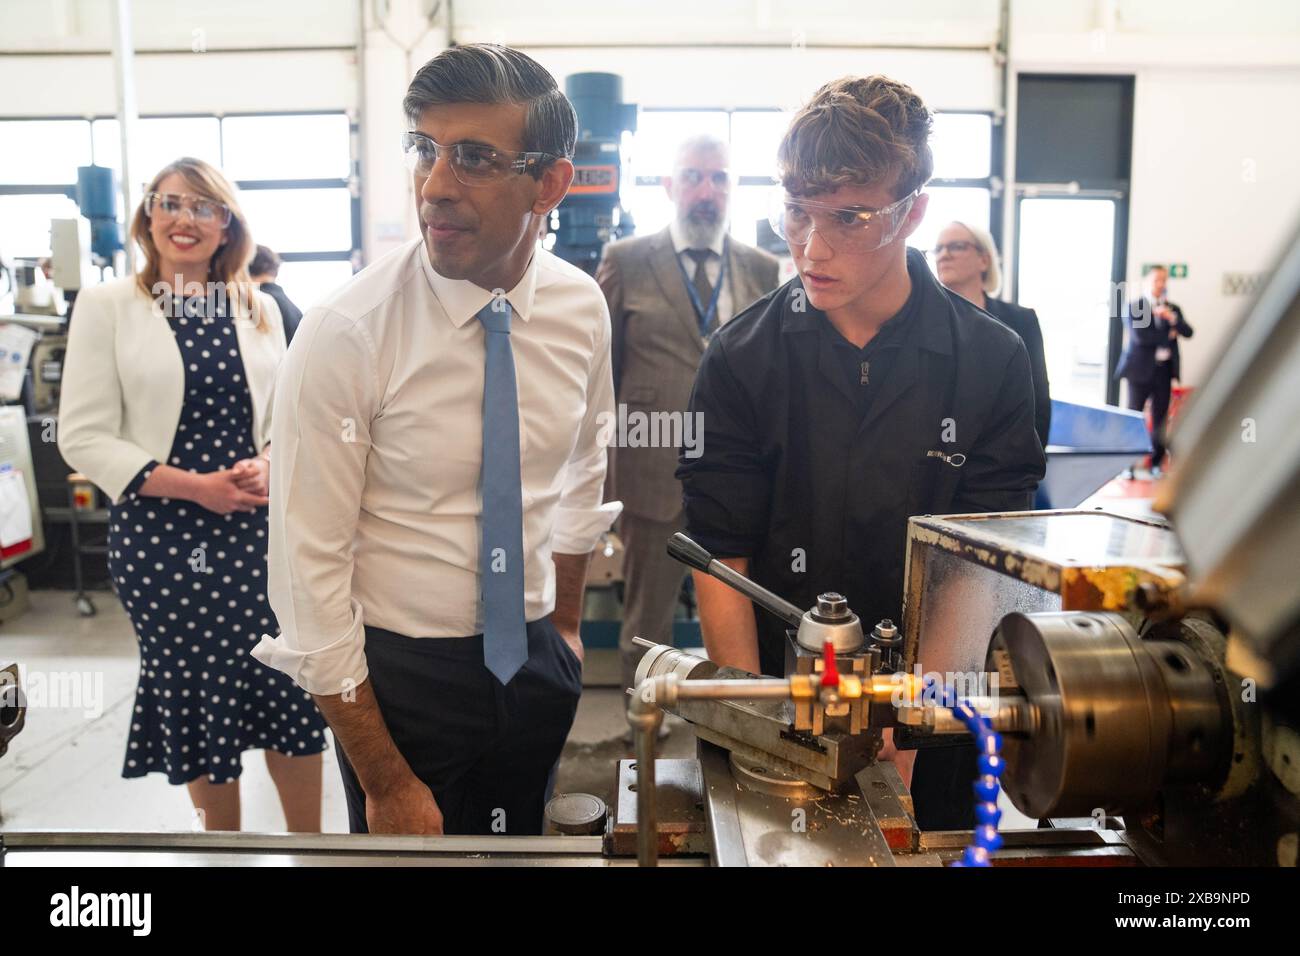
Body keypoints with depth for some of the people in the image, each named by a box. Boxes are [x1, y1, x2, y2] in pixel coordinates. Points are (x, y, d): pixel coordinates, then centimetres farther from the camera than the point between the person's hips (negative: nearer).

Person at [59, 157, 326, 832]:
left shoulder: (260, 309, 8)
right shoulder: (107, 305, 0)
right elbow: (84, 436, -4)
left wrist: (268, 465, -9)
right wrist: (193, 486, -14)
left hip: (258, 528, 2)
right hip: (161, 536, -2)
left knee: (291, 691, 1)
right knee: (195, 694, 8)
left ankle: (308, 840, 20)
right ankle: (222, 839, 29)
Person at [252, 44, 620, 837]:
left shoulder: (581, 308, -7)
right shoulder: (344, 335, -20)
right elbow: (309, 572, -17)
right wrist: (385, 783, -14)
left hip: (536, 662, 4)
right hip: (397, 673, -4)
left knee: (525, 845, 22)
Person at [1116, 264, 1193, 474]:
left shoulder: (1172, 309, 13)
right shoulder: (1132, 307, -1)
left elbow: (1188, 332, 1)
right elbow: (1139, 336, -14)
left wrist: (1172, 318, -14)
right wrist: (1168, 335, -7)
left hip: (1163, 370, 4)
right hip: (1140, 370, -4)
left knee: (1160, 419, 5)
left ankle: (1156, 464, 11)